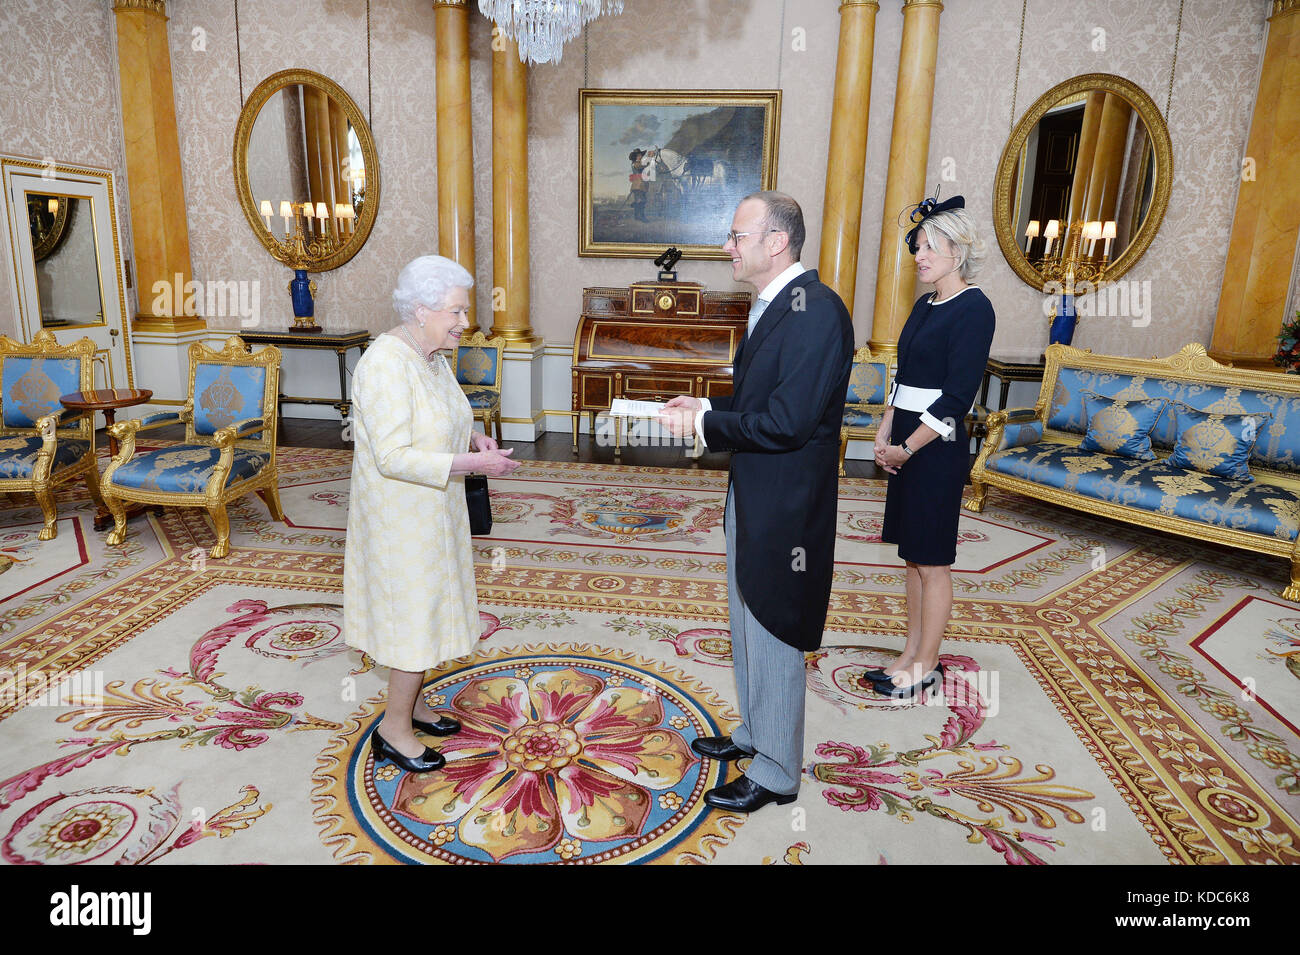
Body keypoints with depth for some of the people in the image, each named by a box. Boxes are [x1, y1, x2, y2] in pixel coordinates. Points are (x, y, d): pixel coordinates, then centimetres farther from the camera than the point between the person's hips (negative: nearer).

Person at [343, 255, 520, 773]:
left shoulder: (430, 356, 6)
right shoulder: (385, 365, -24)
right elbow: (393, 458, -28)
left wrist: (474, 436, 1)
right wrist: (472, 464, -28)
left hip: (430, 512, 9)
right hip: (403, 516, -9)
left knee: (424, 608, 18)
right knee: (417, 615, 1)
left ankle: (411, 704, 36)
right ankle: (394, 730, 19)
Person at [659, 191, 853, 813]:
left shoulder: (817, 312, -22)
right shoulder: (772, 304, 10)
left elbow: (787, 422, -26)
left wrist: (703, 424, -17)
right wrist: (706, 408, 1)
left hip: (784, 506, -10)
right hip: (751, 497, 10)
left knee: (773, 639, 5)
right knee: (747, 626, 23)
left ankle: (776, 773, 26)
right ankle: (754, 733, 44)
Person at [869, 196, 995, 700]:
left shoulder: (973, 309, -12)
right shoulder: (925, 305, 13)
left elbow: (957, 397, -18)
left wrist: (906, 448, -15)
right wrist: (884, 434, 5)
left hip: (937, 449, -8)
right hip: (906, 447, 8)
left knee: (932, 562, 3)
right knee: (913, 556, 15)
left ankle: (926, 666, 17)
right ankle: (911, 655, 27)